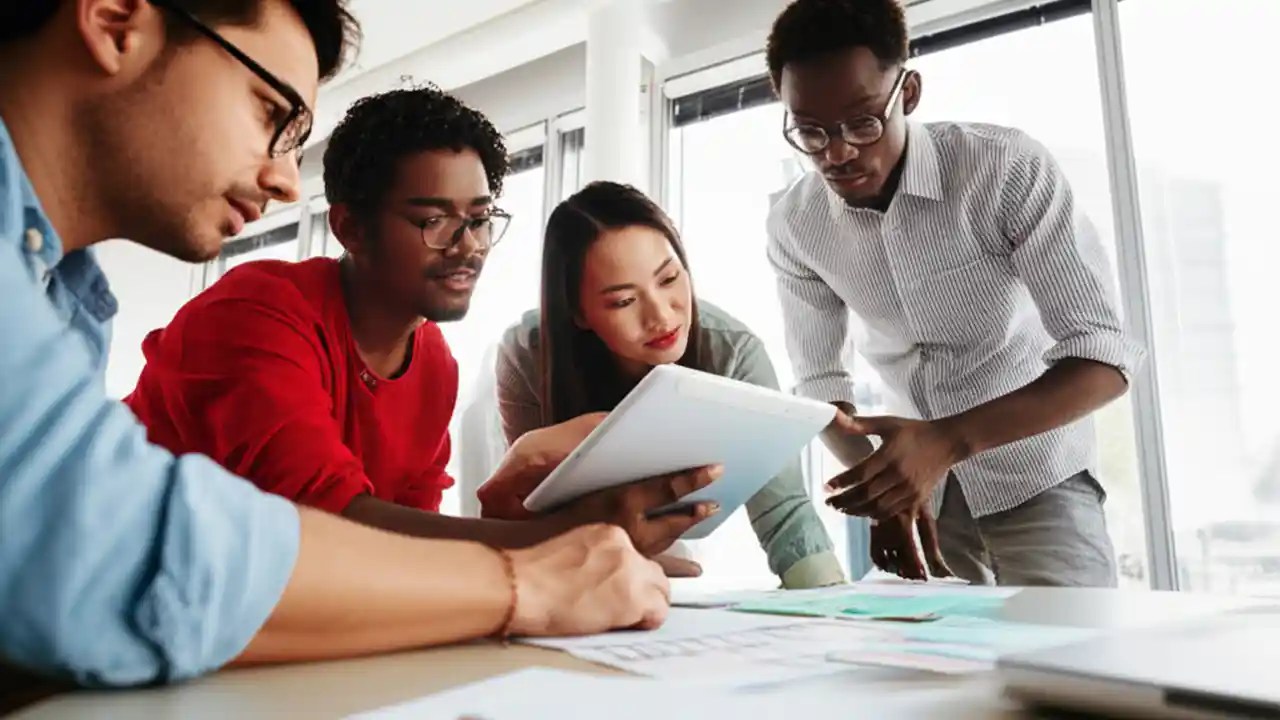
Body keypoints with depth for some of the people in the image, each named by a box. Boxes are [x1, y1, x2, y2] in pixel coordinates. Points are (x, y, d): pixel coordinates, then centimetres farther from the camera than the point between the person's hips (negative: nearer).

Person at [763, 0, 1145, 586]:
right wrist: (882, 485, -23)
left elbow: (1105, 357, -24)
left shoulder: (1007, 167, -23)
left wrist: (947, 441, -40)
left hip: (1034, 469, -2)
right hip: (918, 466, 3)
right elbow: (820, 382, -4)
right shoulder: (794, 225, -12)